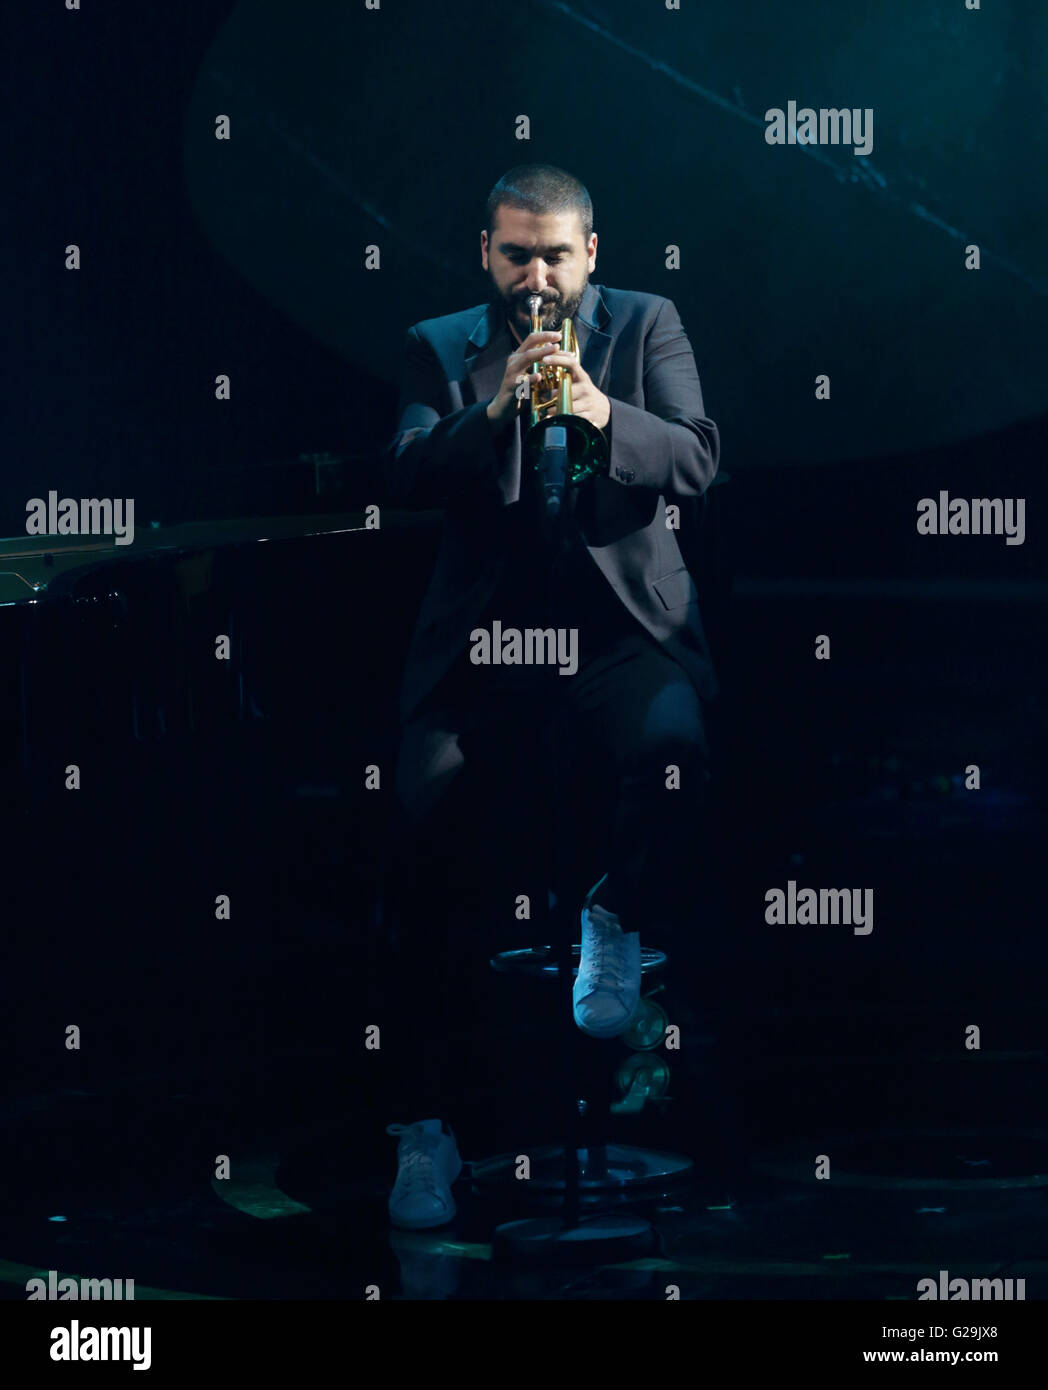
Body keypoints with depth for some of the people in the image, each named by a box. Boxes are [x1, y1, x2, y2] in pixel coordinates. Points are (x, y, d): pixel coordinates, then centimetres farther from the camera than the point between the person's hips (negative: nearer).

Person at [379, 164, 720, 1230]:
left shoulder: (647, 327, 10)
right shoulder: (439, 347, 11)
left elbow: (697, 462, -3)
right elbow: (403, 479, -4)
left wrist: (605, 414, -22)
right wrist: (493, 411, -20)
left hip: (620, 617, -1)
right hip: (483, 623, 1)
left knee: (673, 745, -33)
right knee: (416, 809, -19)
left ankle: (619, 919, 2)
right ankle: (423, 1114, -9)